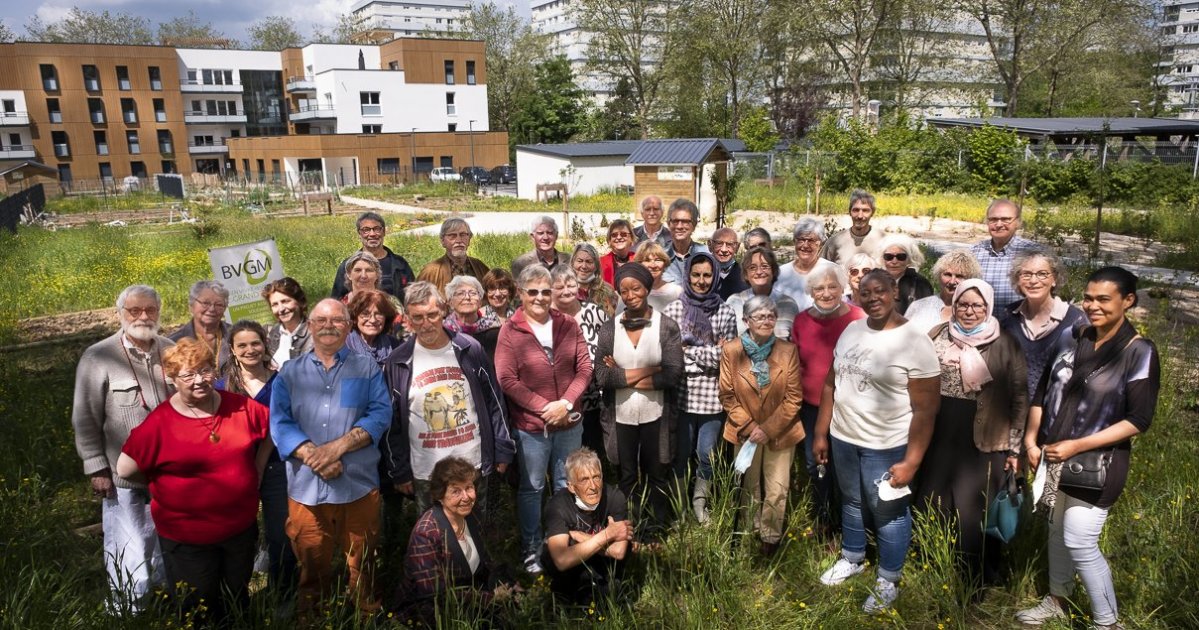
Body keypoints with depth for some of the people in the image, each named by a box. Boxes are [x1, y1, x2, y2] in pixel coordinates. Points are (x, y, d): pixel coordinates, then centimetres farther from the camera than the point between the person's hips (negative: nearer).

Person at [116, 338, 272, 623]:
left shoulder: (241, 407, -6)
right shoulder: (160, 422, -15)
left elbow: (273, 428, 9)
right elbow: (125, 469, -11)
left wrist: (256, 471, 3)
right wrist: (164, 484, 0)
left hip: (242, 528, 3)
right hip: (187, 539, -3)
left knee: (238, 604, 23)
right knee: (198, 612, 16)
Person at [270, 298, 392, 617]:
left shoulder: (367, 368, 6)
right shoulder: (290, 372, 9)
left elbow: (381, 414, -6)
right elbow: (279, 424, -2)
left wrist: (339, 446, -18)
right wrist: (313, 455, -17)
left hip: (359, 484, -1)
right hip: (306, 486, 1)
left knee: (361, 564, 11)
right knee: (312, 566, 13)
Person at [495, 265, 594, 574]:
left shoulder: (568, 324, 2)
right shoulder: (510, 330, -8)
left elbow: (584, 367, 1)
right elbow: (506, 380, -12)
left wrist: (566, 402, -13)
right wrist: (544, 408, -16)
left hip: (569, 422, 4)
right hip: (531, 425, -3)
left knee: (567, 486, 16)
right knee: (531, 489, 9)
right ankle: (531, 552, 25)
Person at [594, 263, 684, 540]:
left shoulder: (667, 326, -8)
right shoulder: (610, 328, -4)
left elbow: (674, 374, -17)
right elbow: (601, 376, -13)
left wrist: (622, 376, -15)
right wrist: (647, 371, -17)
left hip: (656, 416, -1)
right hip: (621, 416, 1)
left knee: (656, 476, 16)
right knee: (628, 477, 17)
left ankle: (655, 532, 35)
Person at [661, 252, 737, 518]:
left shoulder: (726, 313, 2)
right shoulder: (673, 309, -1)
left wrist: (690, 351, -7)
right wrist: (710, 353, -8)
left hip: (712, 395, 1)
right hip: (681, 394, -1)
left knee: (707, 454, 9)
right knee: (681, 453, 10)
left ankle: (700, 501, 32)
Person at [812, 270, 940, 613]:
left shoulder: (915, 342, -17)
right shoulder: (851, 330, 1)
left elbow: (925, 410, -16)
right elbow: (831, 384, 8)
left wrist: (910, 461, -18)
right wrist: (821, 433, 8)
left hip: (886, 447, -5)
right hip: (842, 438, 6)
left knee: (888, 513, 11)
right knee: (851, 502, 23)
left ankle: (888, 581, 32)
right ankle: (852, 558, 45)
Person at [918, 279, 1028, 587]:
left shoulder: (1005, 345, -4)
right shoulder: (937, 336, 4)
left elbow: (1019, 398, -2)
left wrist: (1014, 447, -3)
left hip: (982, 443, -3)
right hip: (938, 438, 4)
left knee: (974, 516, 1)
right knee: (932, 507, 13)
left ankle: (977, 582, 20)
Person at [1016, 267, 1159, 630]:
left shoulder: (1139, 352, -12)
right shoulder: (1075, 339, 3)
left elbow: (1138, 420, -15)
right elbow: (1043, 391, 8)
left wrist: (1077, 446, -19)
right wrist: (1031, 440, -3)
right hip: (1053, 458, 5)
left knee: (1080, 543, -3)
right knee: (1057, 532, 18)